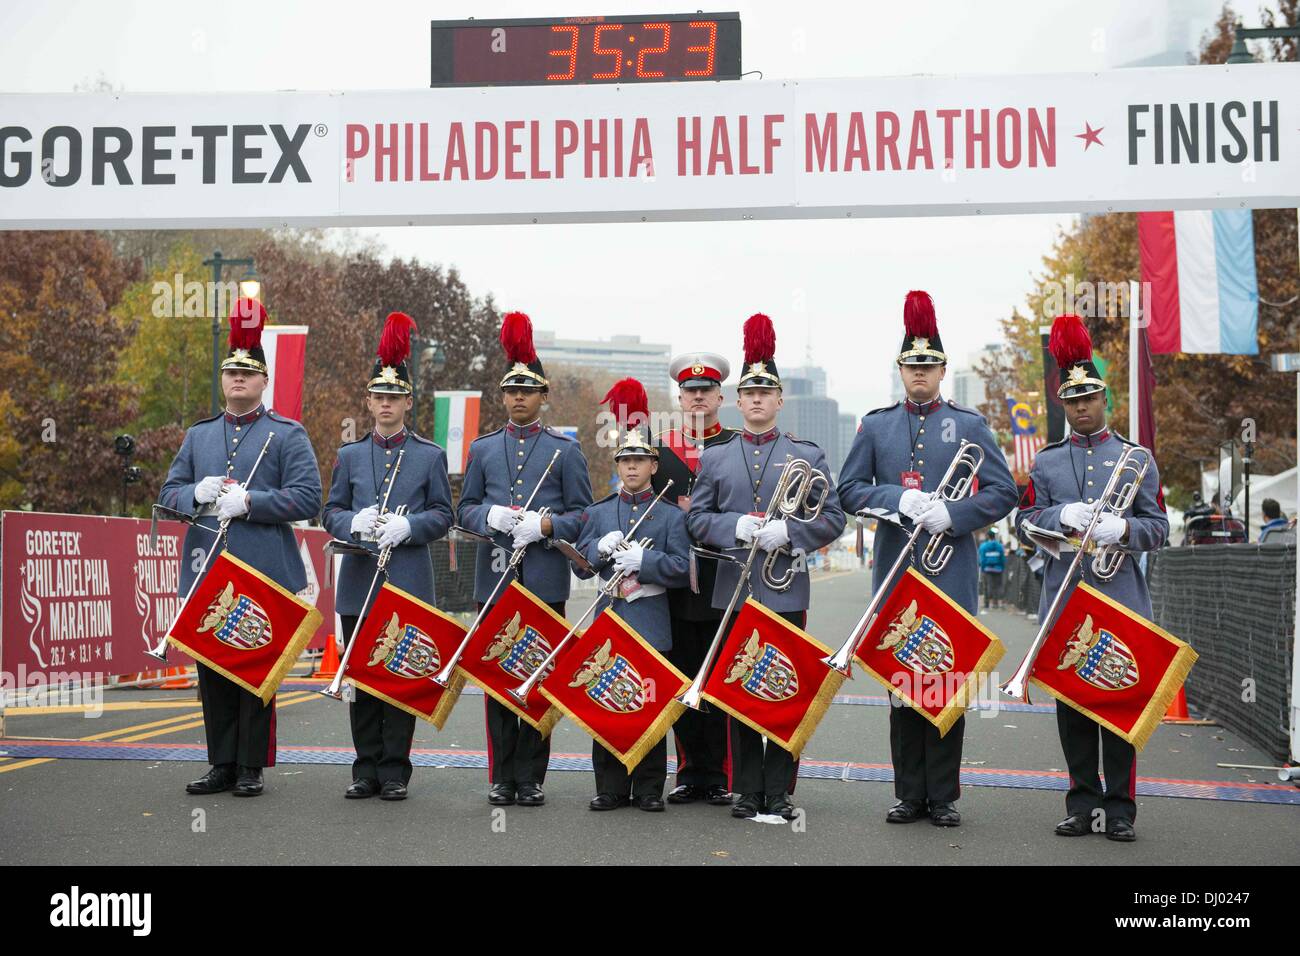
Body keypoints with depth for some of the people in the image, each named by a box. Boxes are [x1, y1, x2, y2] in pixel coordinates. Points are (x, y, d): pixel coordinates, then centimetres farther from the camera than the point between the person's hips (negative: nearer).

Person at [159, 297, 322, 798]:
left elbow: (307, 498, -7)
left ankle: (252, 767, 8)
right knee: (213, 669, 7)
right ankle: (222, 765, 16)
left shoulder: (288, 434, 2)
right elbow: (169, 491, 15)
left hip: (264, 573, -4)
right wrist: (196, 494, -7)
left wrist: (248, 501, -16)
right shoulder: (199, 435, 16)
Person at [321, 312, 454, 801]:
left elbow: (443, 514, 4)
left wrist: (407, 526, -15)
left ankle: (395, 771, 8)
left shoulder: (430, 456, 5)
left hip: (409, 582, -2)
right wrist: (354, 523, -12)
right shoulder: (350, 455, 11)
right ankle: (366, 769, 14)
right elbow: (331, 512, 10)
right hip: (359, 582, 2)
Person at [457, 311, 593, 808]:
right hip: (494, 578, 2)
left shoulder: (566, 450, 5)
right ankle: (502, 777, 11)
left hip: (545, 581, -2)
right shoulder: (483, 449, 11)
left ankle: (531, 778, 9)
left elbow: (583, 515, 4)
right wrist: (490, 516, -10)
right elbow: (464, 509, 12)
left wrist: (545, 524, -15)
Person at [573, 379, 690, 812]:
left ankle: (649, 788, 11)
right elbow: (579, 558, 8)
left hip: (651, 624, -2)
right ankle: (610, 787, 11)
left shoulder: (671, 515, 4)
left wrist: (642, 558, -17)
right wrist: (601, 548, -11)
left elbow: (681, 567, -5)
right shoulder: (596, 513, 13)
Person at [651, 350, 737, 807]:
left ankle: (719, 776, 7)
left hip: (723, 583, -3)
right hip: (674, 582, 3)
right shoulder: (657, 447, 11)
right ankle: (690, 773, 15)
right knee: (681, 678, 7)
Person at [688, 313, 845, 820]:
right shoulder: (715, 457, 10)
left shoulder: (807, 455, 6)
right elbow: (696, 518, 6)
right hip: (734, 589, 1)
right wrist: (737, 527, -12)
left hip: (786, 589, -1)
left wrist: (787, 532, -14)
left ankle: (779, 791, 9)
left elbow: (832, 517, 2)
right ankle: (746, 790, 13)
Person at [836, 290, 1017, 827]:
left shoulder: (970, 426, 5)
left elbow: (1003, 493, 1)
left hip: (952, 576, -1)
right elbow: (849, 490, 5)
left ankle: (944, 796, 10)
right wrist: (901, 499, -13)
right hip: (894, 575, 2)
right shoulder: (875, 425, 10)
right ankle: (910, 794, 13)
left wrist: (951, 515, -15)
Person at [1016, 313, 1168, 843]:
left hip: (1120, 600, -1)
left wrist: (1122, 528, -18)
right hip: (1064, 598, 2)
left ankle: (1119, 809, 8)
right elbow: (1025, 522, 6)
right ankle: (1083, 804, 15)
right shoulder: (1046, 462, 11)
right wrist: (1062, 516, -14)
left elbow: (1158, 527, 3)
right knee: (1071, 704, 5)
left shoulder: (1136, 457, 7)